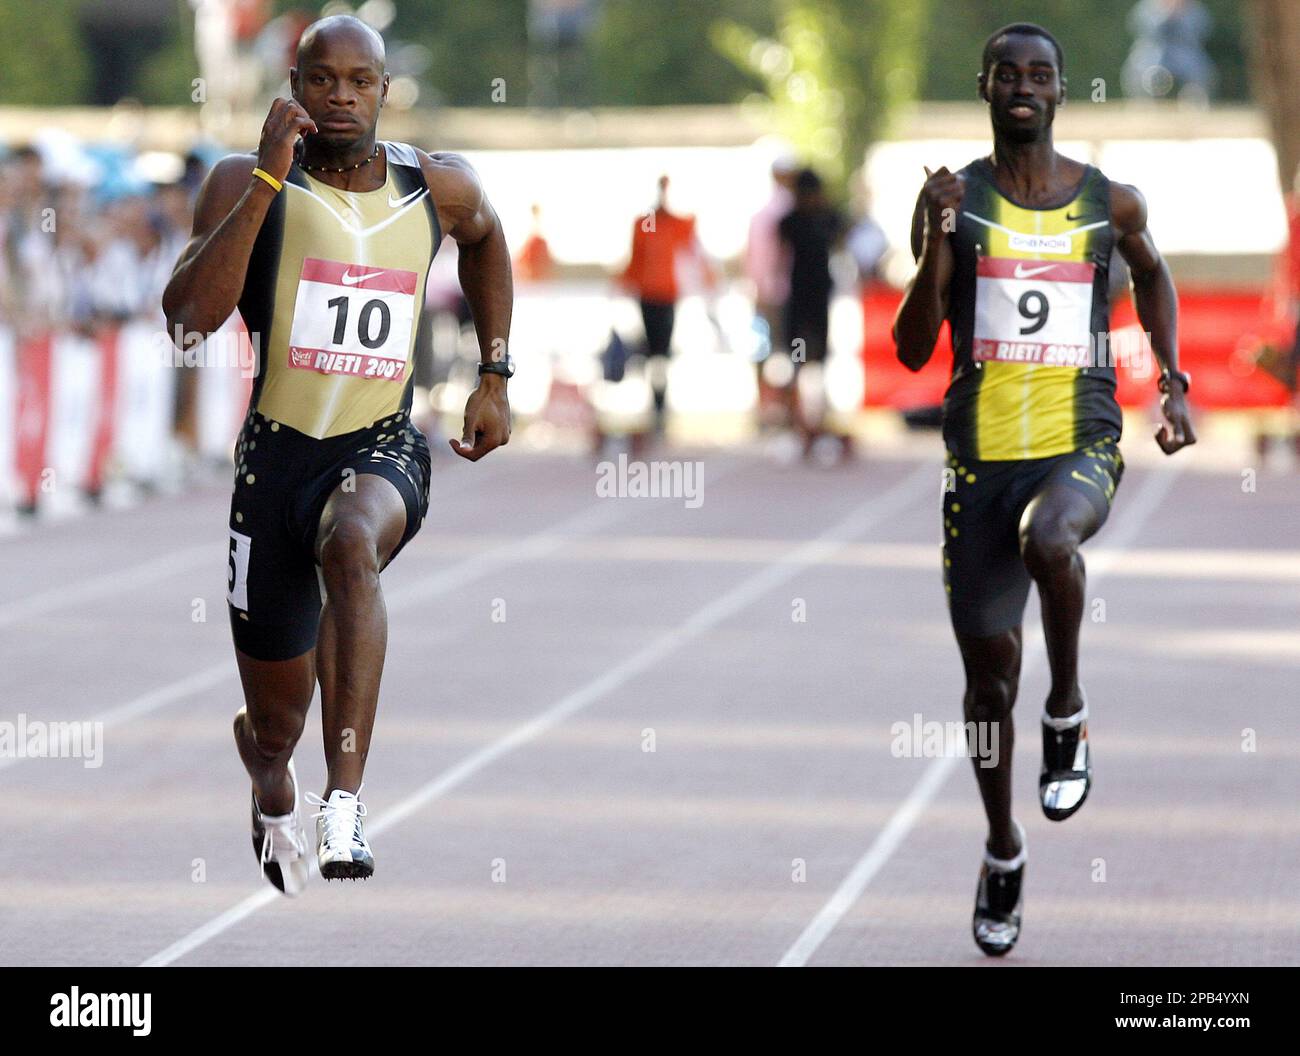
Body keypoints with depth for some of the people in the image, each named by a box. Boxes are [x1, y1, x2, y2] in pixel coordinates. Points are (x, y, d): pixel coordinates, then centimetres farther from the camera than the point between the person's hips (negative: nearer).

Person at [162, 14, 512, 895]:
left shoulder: (439, 187, 1)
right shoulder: (248, 183, -7)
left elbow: (488, 237, 27)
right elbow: (187, 318, -22)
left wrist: (495, 376, 19)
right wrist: (268, 182, -25)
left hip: (382, 450, 0)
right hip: (277, 451, 0)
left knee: (352, 545, -39)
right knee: (276, 720, 10)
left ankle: (345, 806, -43)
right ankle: (272, 796, 50)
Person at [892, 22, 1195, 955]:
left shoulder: (1110, 203, 3)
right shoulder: (956, 201, -1)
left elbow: (1153, 274, 25)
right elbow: (913, 350, -5)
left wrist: (1173, 381, 13)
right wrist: (937, 242, -19)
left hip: (1083, 442, -1)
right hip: (983, 453, 1)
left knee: (1048, 538, -36)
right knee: (989, 666, 4)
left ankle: (1069, 712, -10)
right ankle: (1003, 850, 26)